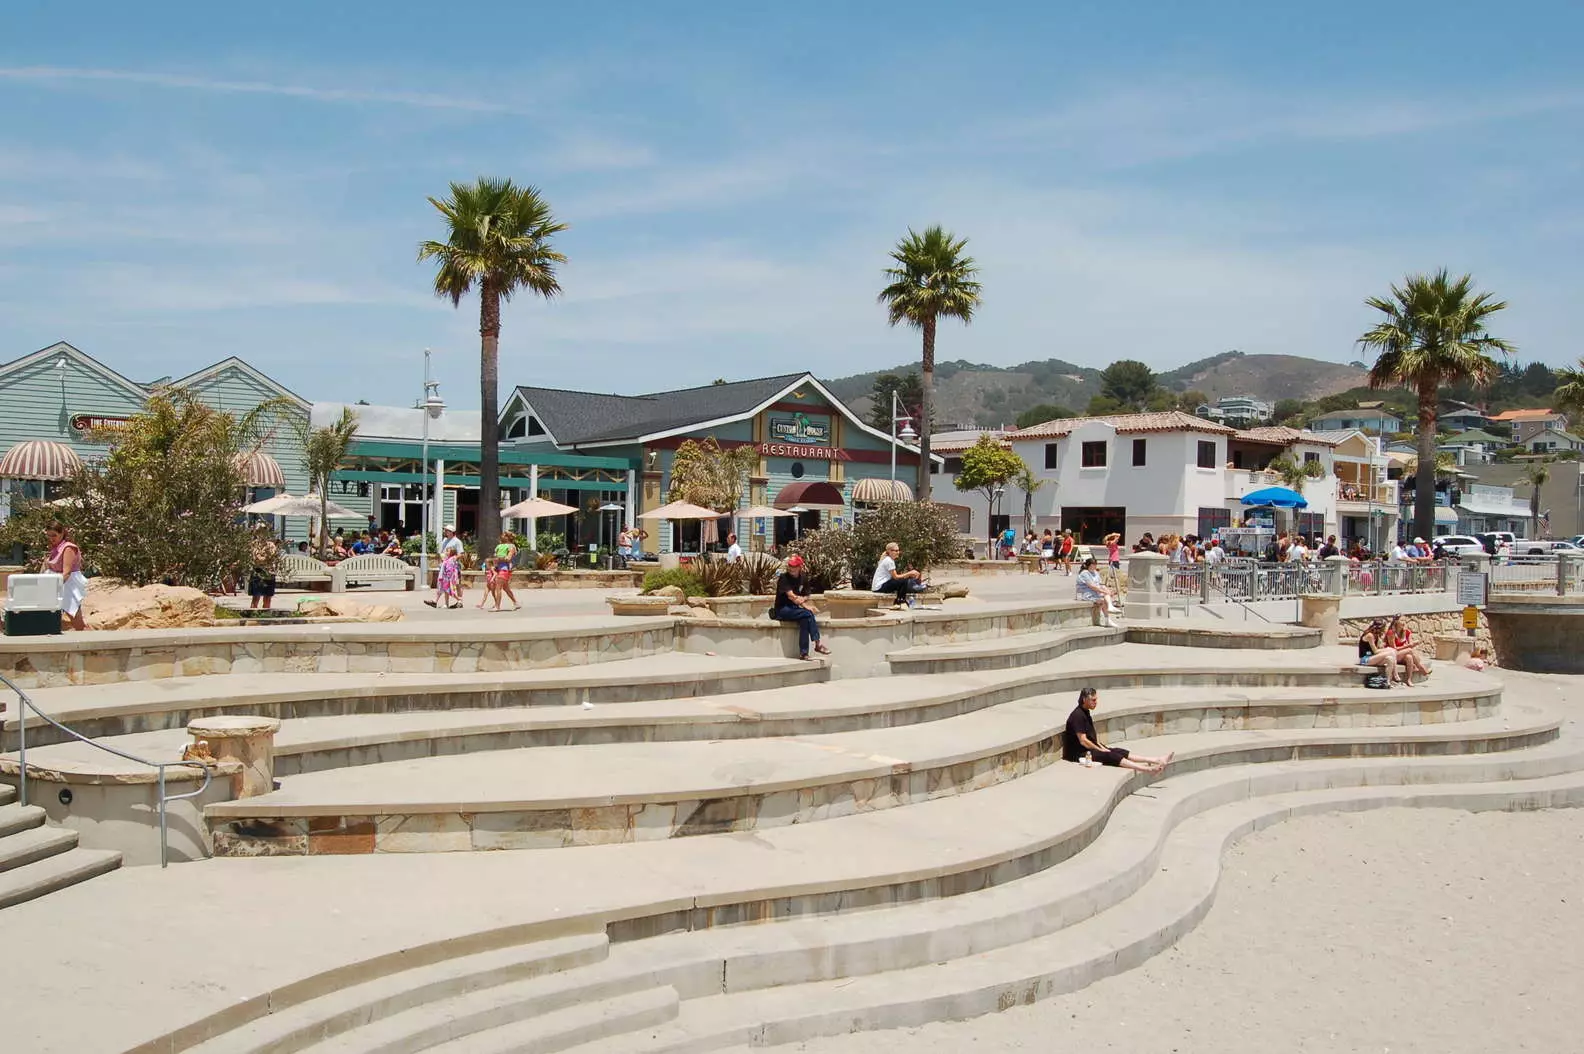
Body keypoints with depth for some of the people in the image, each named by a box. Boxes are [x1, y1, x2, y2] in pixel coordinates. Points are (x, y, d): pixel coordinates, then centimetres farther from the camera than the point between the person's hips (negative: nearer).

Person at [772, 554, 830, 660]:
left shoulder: (803, 578, 8)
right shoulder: (784, 578, -10)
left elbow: (806, 596, 15)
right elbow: (791, 595, -20)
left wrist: (802, 599, -8)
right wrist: (805, 606, -24)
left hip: (795, 608, 5)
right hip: (782, 610, -5)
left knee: (804, 620, -29)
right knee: (808, 614, -28)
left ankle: (803, 653, -29)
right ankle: (818, 643, -28)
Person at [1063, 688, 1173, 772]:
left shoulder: (1086, 712, 13)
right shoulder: (1078, 715, -20)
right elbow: (1083, 741, -21)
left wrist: (1102, 747, 7)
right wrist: (1101, 750, -10)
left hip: (1091, 748, 10)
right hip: (1079, 753, -10)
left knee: (1119, 751, -3)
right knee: (1110, 756, -24)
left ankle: (1157, 761, -9)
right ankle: (1148, 769, -35)